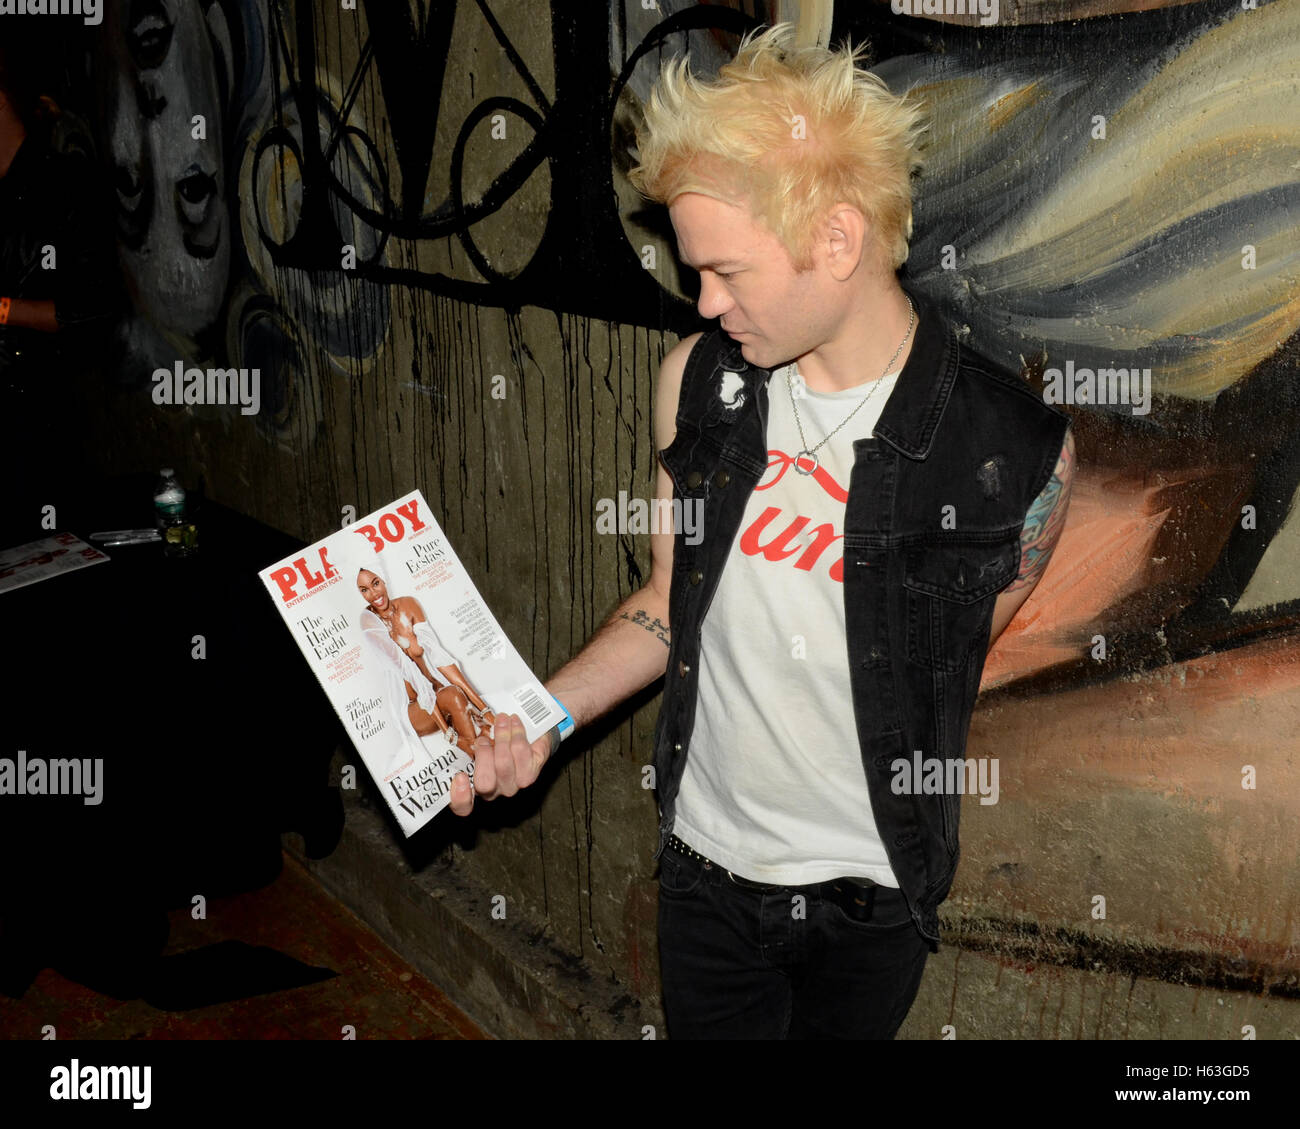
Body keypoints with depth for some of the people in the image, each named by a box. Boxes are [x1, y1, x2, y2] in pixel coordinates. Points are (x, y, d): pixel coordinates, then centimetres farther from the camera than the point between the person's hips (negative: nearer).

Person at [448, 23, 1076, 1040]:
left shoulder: (1020, 453, -20)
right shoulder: (698, 381, -9)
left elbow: (975, 644, -1)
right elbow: (674, 599, 2)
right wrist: (542, 715, -7)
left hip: (872, 894, -2)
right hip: (705, 866, 3)